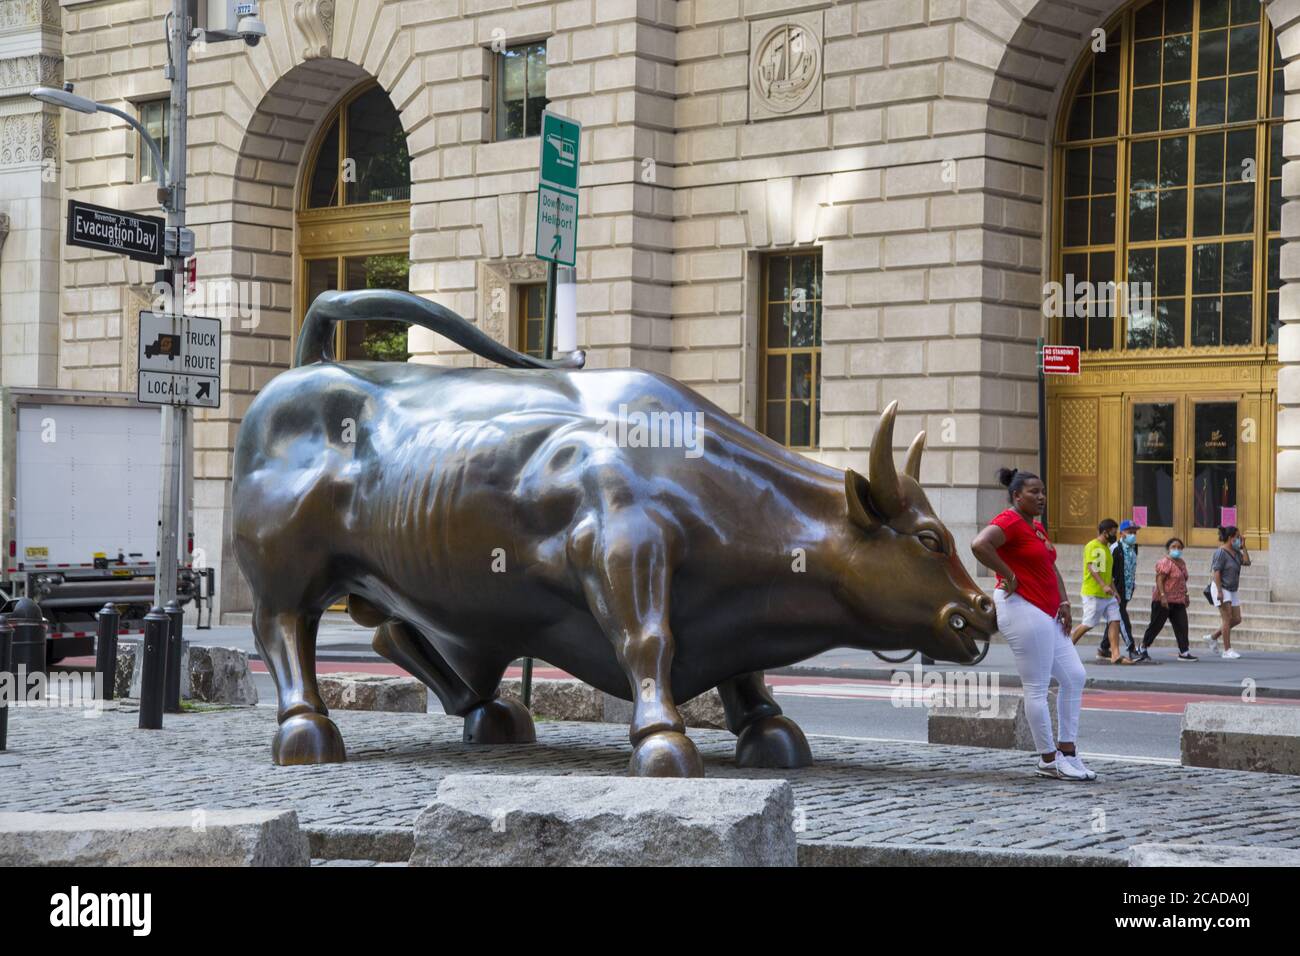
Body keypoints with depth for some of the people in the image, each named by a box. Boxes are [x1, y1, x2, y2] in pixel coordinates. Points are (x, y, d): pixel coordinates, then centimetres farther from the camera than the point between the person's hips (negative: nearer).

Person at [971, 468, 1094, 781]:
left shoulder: (1037, 526, 19)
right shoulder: (1010, 521, -12)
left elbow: (1051, 569, 27)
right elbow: (980, 545, -30)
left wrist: (1063, 602, 13)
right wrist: (1009, 576, -21)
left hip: (1047, 613, 11)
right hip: (1023, 610, -11)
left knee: (1074, 676, 11)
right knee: (1037, 688, -4)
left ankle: (1067, 751, 16)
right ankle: (1049, 760, 3)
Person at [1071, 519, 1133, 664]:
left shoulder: (1107, 548, 19)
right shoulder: (1092, 546, -9)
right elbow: (1091, 567, -20)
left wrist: (1114, 591, 21)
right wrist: (1103, 585, -28)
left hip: (1107, 595, 9)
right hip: (1093, 594, -9)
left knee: (1115, 621, -3)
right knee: (1088, 624, -5)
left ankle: (1115, 654, -6)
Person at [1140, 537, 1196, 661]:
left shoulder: (1182, 563, 15)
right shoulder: (1165, 562, -13)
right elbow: (1159, 580, -20)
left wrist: (1185, 595, 21)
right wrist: (1163, 596, -27)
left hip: (1178, 601, 8)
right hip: (1164, 601, -8)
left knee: (1182, 626, -1)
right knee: (1156, 625, 1)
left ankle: (1184, 652, -1)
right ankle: (1143, 648, 15)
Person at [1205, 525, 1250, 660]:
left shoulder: (1236, 552, 12)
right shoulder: (1221, 552, -14)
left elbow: (1247, 562, 1)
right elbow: (1216, 572, -19)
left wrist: (1243, 547, 0)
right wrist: (1219, 592, -25)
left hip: (1231, 591, 9)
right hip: (1221, 589, -9)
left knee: (1237, 619, 7)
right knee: (1227, 618, -12)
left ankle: (1212, 638, 20)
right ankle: (1227, 651, -11)